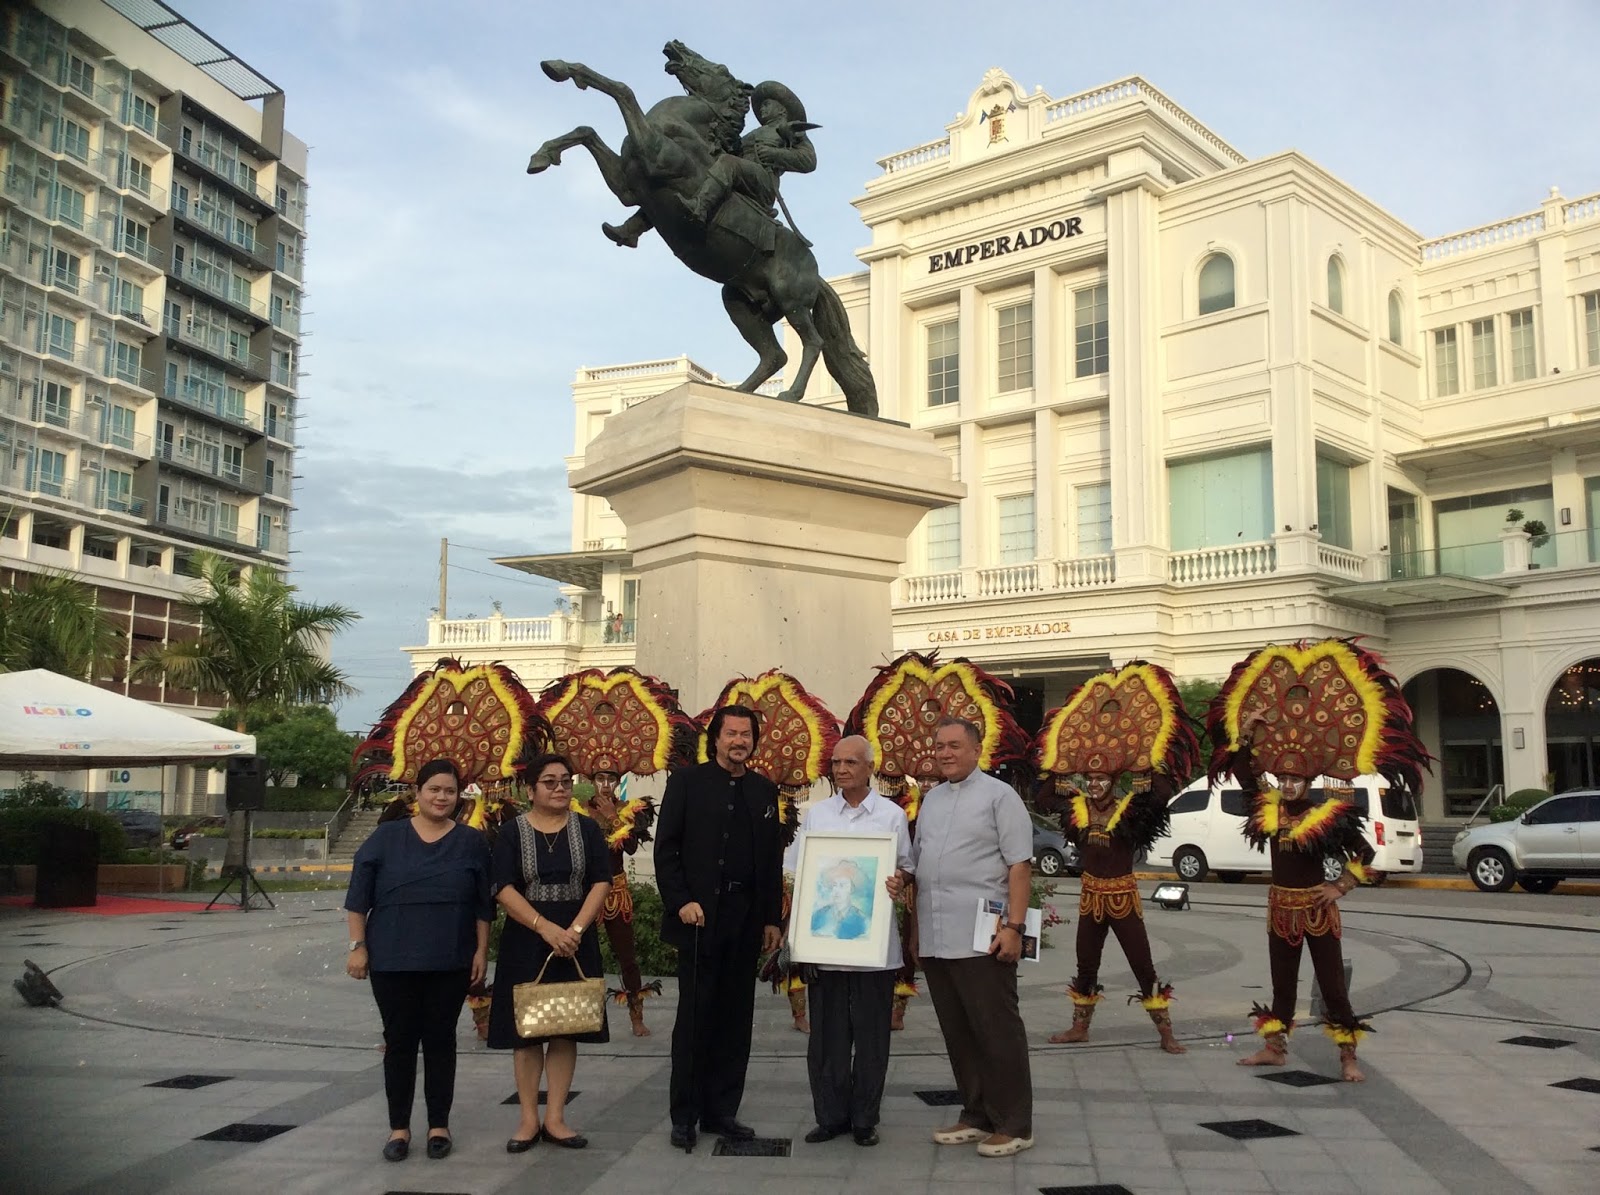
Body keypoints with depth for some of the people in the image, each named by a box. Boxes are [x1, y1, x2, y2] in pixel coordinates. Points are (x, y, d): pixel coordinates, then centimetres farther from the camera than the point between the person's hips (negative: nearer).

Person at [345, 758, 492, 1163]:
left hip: (450, 962, 0)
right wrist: (358, 946, -4)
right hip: (392, 960, 0)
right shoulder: (387, 837, 1)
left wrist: (481, 951, 0)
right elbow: (358, 896, 1)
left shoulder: (471, 842, 4)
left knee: (440, 1039, 6)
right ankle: (399, 1126, 15)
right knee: (399, 1039, 5)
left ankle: (439, 1125, 16)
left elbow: (483, 905, 5)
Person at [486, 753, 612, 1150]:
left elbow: (601, 882, -3)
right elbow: (503, 889, -10)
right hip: (526, 942, -1)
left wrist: (576, 929, -17)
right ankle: (528, 1119, 11)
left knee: (566, 1029, 3)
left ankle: (555, 1119, 10)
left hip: (575, 941, 1)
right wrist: (546, 928, -19)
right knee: (526, 1029, 3)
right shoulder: (511, 833, -1)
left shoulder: (587, 830, 4)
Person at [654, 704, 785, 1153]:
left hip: (747, 918, 4)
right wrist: (680, 901, -12)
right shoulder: (686, 781, 2)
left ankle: (722, 1112, 16)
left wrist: (772, 919, 8)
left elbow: (773, 859, 13)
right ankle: (684, 1116, 9)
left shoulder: (764, 790, 12)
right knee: (695, 1017, 0)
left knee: (736, 1018, 7)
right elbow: (666, 848, -3)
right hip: (701, 915, -4)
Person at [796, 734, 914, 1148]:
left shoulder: (892, 815, 4)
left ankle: (864, 1119, 17)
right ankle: (830, 1115, 18)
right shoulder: (816, 814, 8)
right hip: (824, 939, 2)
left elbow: (906, 869, 10)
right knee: (827, 1033, 7)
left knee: (871, 1035, 5)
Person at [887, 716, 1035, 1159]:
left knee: (997, 1031, 0)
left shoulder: (999, 795, -3)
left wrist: (1014, 926, -15)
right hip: (935, 939, 7)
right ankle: (976, 1115, 24)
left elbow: (1019, 865, -7)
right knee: (957, 1034, 12)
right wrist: (902, 878, 3)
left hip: (980, 938, -7)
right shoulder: (931, 799, 17)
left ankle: (1014, 1126, 9)